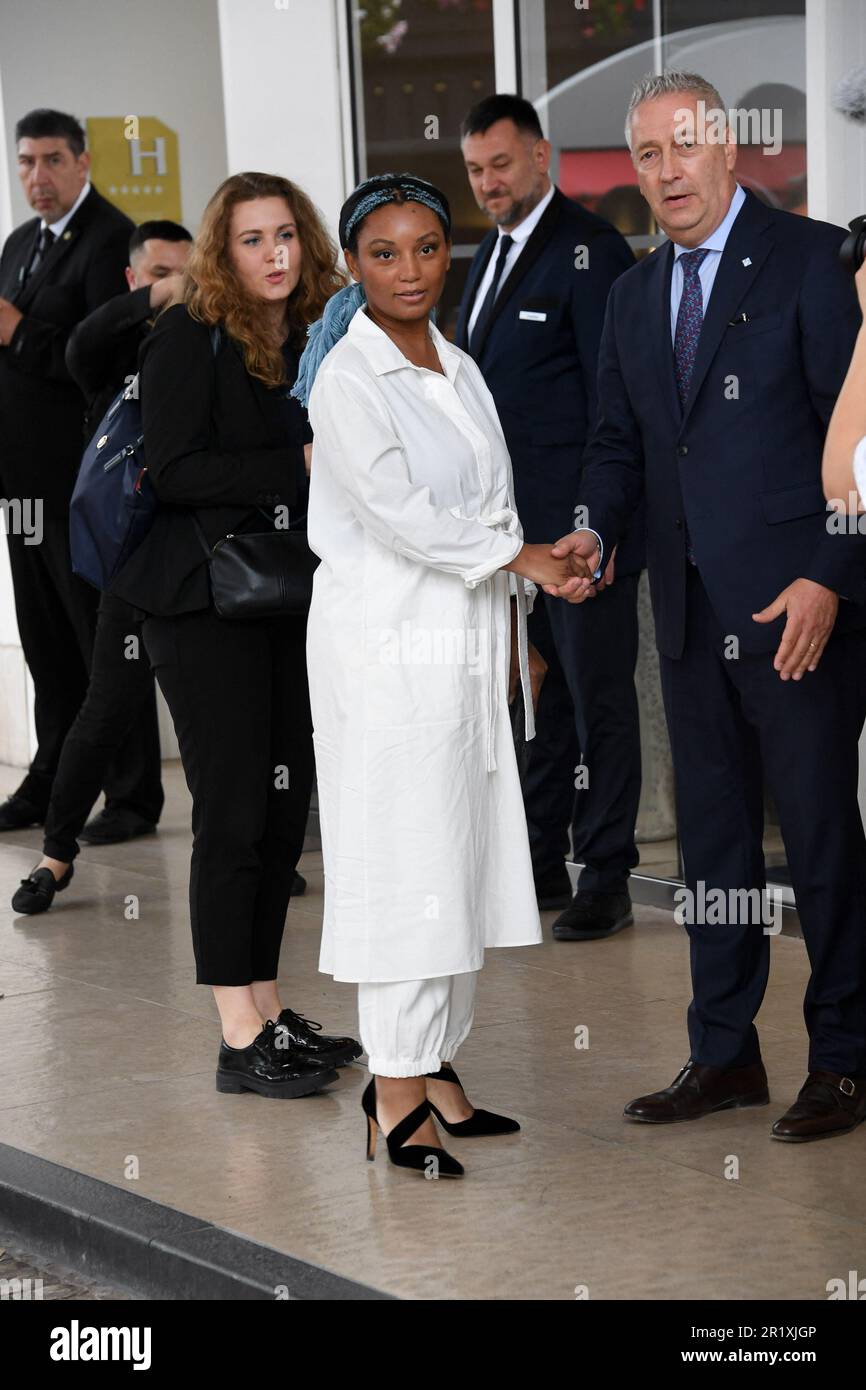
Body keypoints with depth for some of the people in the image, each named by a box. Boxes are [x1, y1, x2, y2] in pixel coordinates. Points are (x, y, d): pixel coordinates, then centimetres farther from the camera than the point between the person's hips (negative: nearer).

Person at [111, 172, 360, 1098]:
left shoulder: (310, 339, 12)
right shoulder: (189, 337, -8)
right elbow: (174, 470, -16)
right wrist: (298, 466, -19)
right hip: (208, 604, -7)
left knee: (285, 810, 8)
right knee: (233, 814, -6)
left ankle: (268, 1011, 18)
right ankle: (239, 1038, -2)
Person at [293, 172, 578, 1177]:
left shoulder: (459, 372, 14)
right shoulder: (346, 379, -10)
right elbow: (402, 513, -17)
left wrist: (511, 637, 14)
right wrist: (523, 557, -11)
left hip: (465, 640, 8)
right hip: (386, 642, -7)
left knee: (465, 856, 8)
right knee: (403, 858, -6)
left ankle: (433, 1064, 16)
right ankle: (396, 1089, -1)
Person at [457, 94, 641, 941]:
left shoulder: (588, 250, -10)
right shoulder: (490, 254, 16)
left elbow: (612, 393, -14)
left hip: (578, 520, -8)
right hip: (510, 522, 8)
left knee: (597, 696, -1)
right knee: (534, 697, 14)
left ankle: (606, 879, 5)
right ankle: (540, 864, 23)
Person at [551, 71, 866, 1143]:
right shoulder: (634, 297, 15)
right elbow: (618, 441, 19)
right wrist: (593, 534, -2)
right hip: (691, 612, 7)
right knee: (711, 833, 12)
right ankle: (724, 1054, 21)